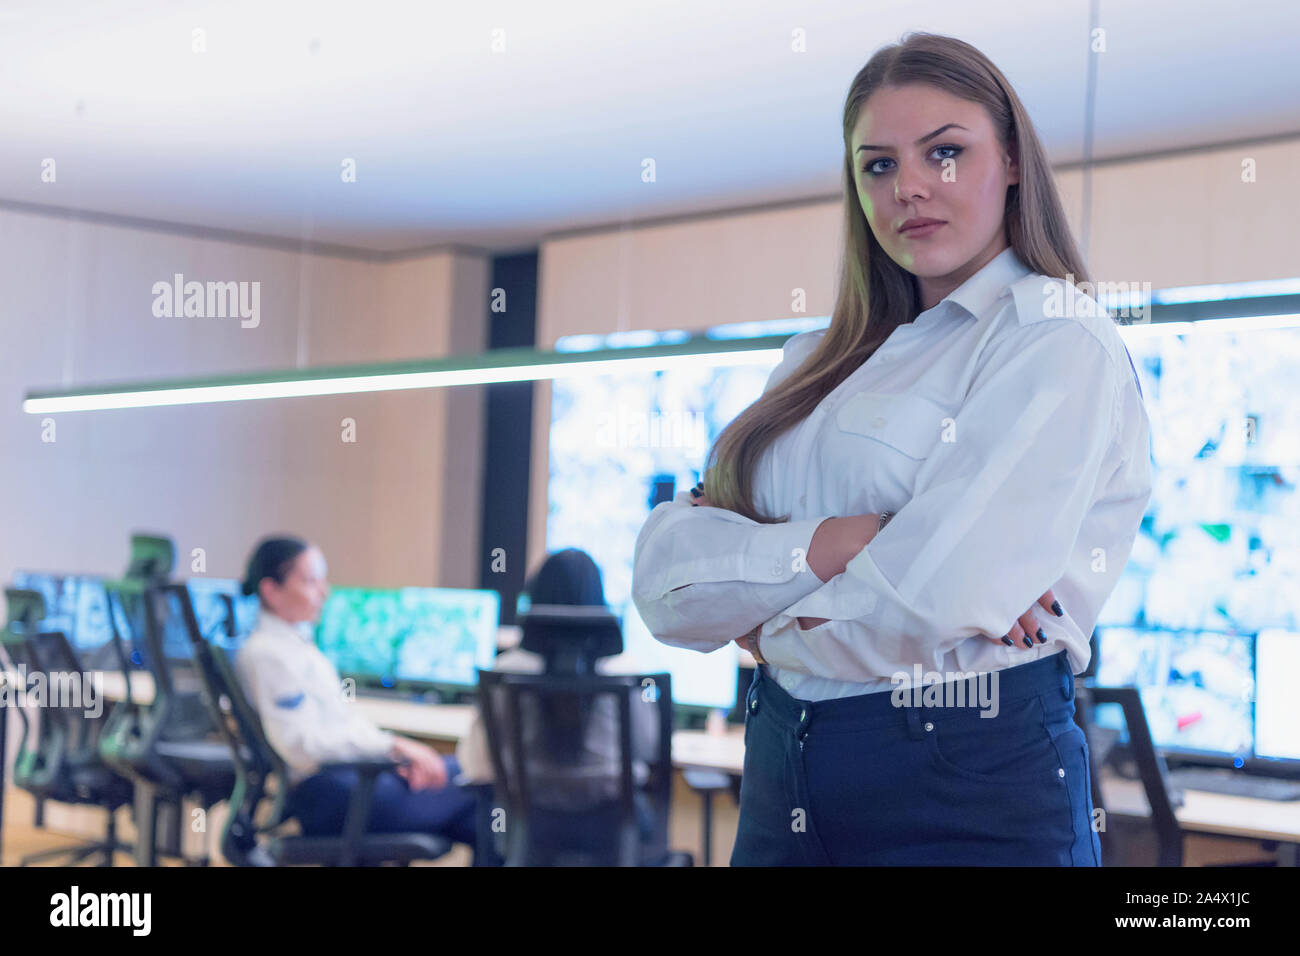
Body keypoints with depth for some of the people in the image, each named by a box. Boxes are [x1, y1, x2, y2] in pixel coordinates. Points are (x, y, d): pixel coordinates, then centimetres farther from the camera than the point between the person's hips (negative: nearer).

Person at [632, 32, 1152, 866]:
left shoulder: (1059, 343, -7)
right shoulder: (823, 364, 13)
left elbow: (927, 607, -20)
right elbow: (664, 576, 0)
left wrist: (765, 617, -2)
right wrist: (828, 543, -17)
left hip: (968, 793, -6)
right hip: (782, 776, 6)